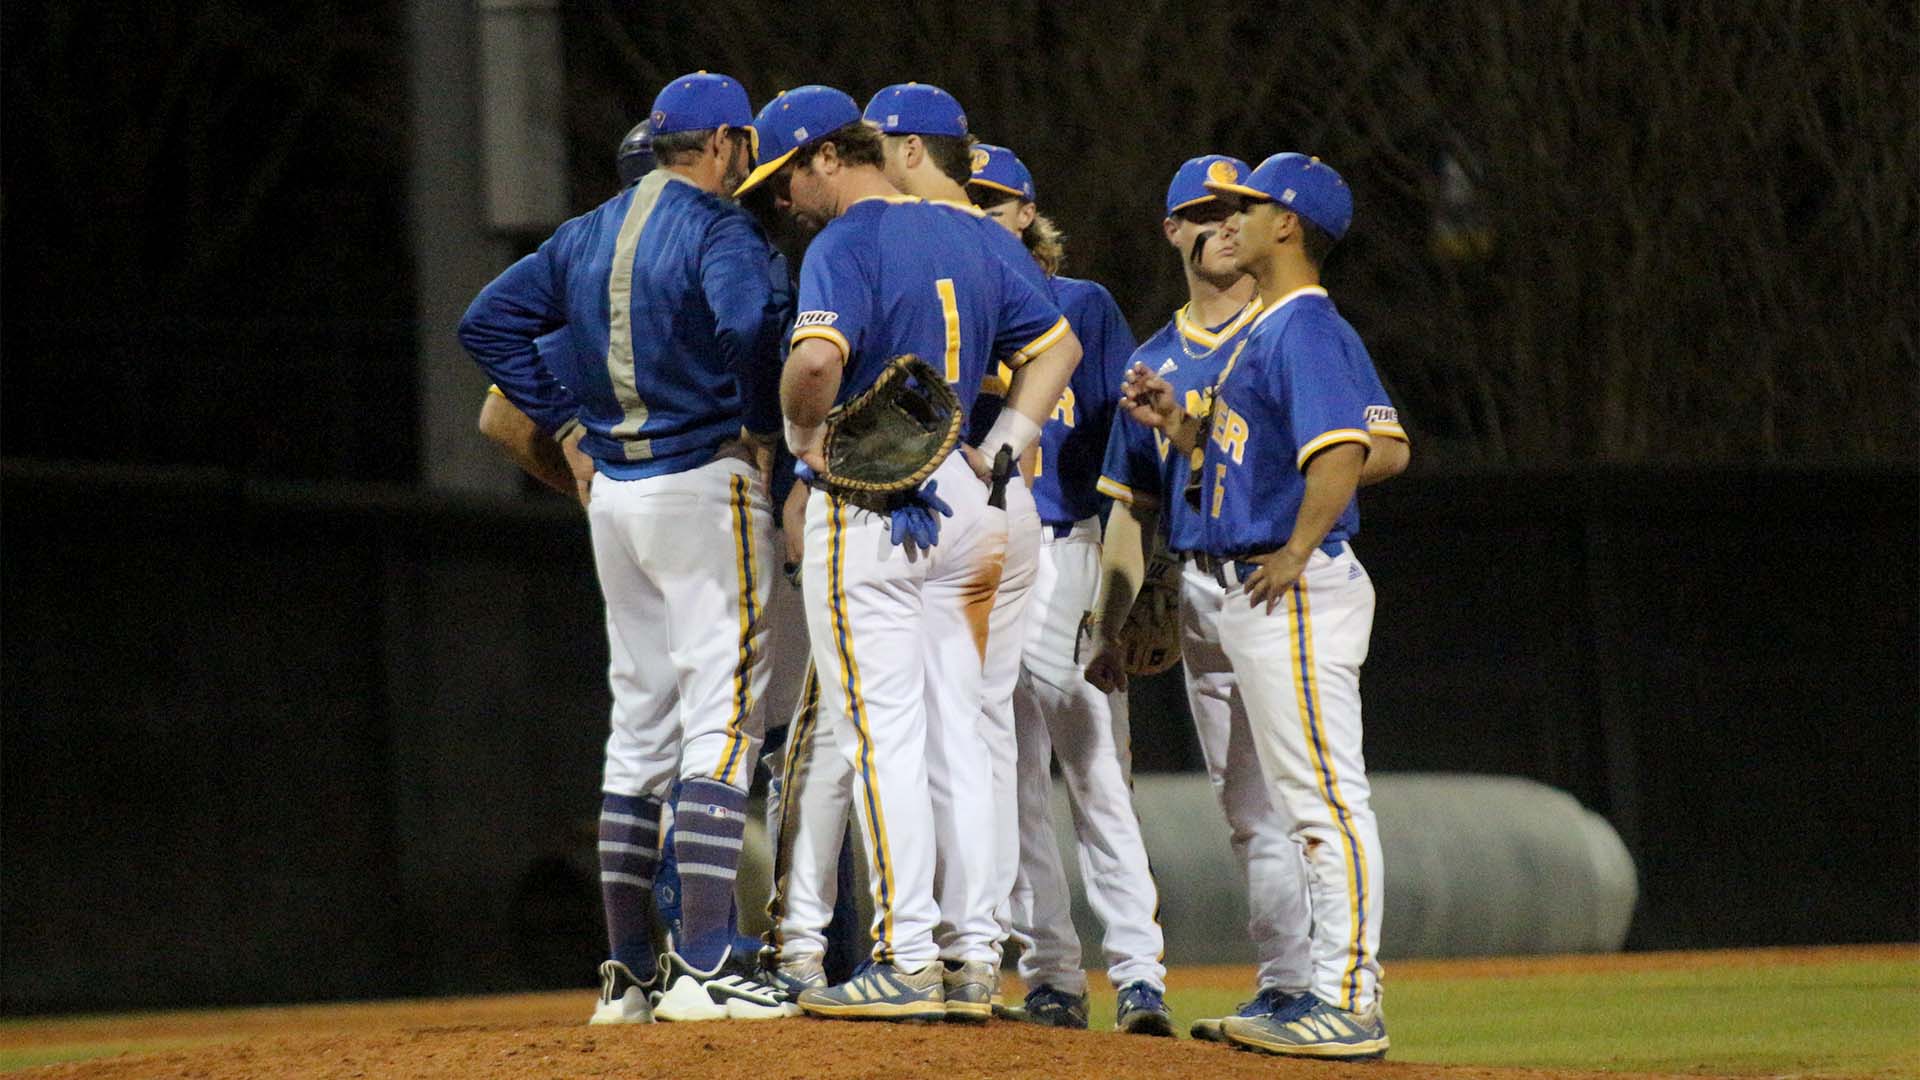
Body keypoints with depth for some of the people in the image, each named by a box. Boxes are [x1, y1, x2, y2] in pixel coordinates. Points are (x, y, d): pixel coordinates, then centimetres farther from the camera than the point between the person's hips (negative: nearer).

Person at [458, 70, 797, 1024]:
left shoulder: (588, 235, 13)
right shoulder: (720, 229, -11)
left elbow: (488, 321, 15)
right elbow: (746, 320, -30)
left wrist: (565, 413, 12)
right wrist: (761, 424, -14)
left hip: (613, 493, 8)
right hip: (705, 481, -8)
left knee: (639, 725, 13)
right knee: (721, 714, -8)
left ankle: (627, 971, 13)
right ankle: (703, 965, -15)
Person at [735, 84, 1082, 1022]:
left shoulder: (845, 244, -12)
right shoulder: (966, 236, 13)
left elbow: (818, 356, -30)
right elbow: (1056, 343, 19)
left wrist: (802, 427, -11)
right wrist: (1001, 445, 11)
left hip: (867, 500, -8)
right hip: (957, 499, 8)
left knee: (882, 731, -6)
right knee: (955, 729, 9)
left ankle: (907, 958, -9)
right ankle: (971, 957, 9)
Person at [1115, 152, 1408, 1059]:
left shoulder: (1303, 330, -13)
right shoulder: (1270, 332, 19)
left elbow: (1342, 455, -26)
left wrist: (1294, 556, -22)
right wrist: (1175, 424, 14)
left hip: (1297, 593, -11)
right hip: (1259, 598, 11)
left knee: (1326, 798, -10)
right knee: (1309, 806, 13)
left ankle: (1350, 1005, -11)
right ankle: (1331, 994, 17)